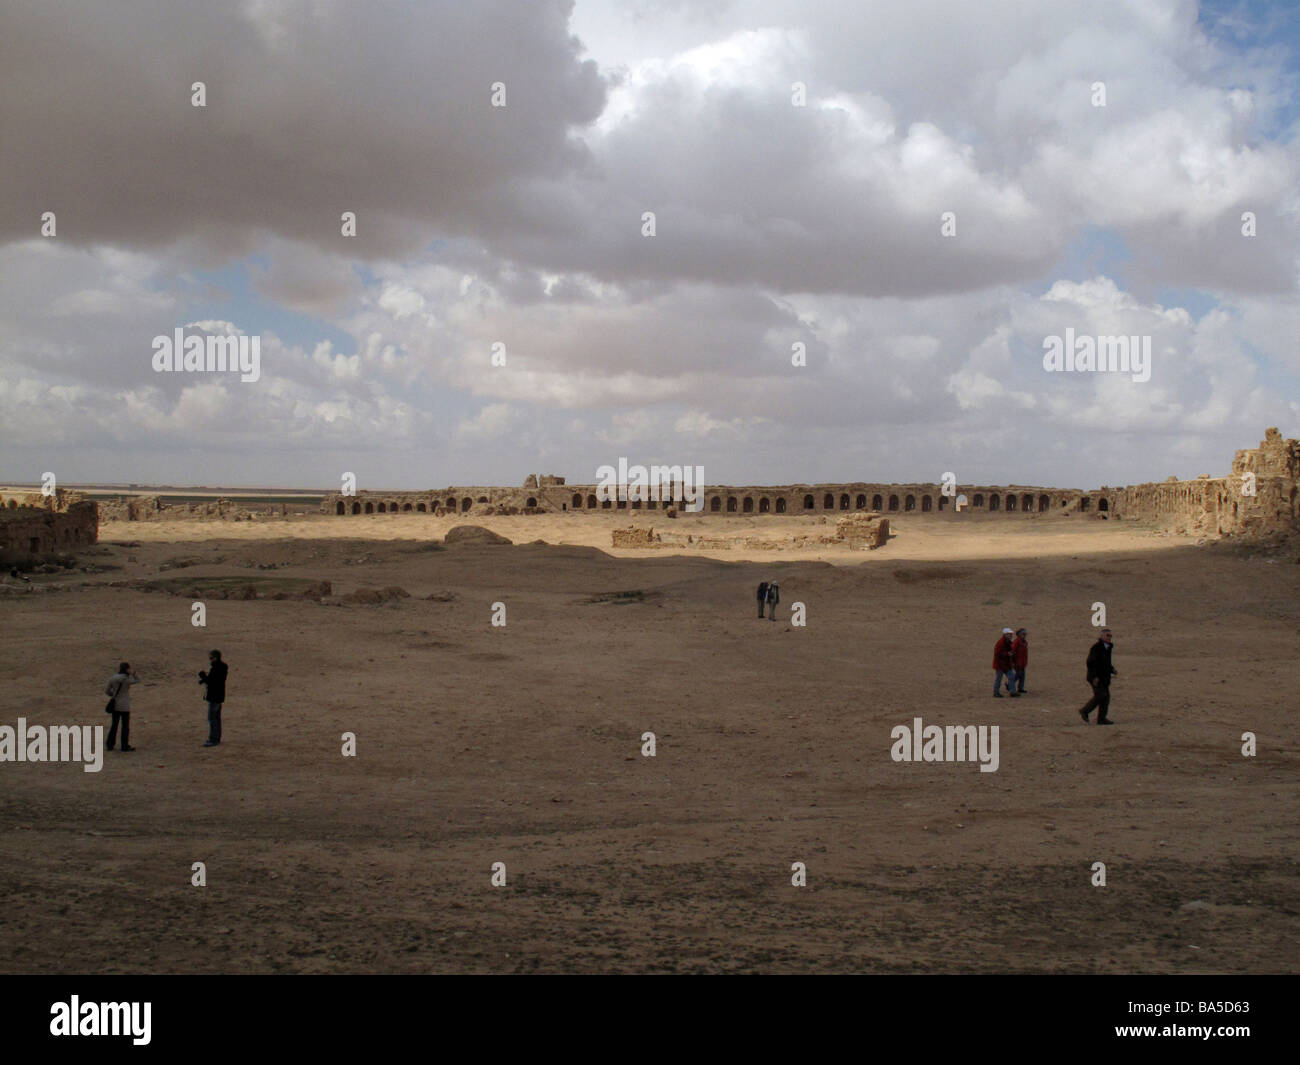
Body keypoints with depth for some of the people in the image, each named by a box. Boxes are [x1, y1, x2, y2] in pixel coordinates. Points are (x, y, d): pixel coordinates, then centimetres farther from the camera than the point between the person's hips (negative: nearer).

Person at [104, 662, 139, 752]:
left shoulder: (112, 678, -3)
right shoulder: (127, 680, -16)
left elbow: (107, 691, 2)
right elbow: (137, 680, 2)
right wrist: (133, 673, -11)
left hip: (115, 705, 5)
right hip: (124, 706, -5)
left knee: (114, 725, 15)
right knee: (125, 726, 7)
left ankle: (110, 745, 17)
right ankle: (125, 746, 12)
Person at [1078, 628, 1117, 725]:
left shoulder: (1108, 647, 13)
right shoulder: (1096, 647, -14)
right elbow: (1090, 662, -20)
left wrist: (1112, 670, 6)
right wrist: (1095, 677, -23)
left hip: (1104, 677, 9)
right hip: (1095, 677, -9)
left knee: (1106, 697, 3)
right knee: (1100, 695, -12)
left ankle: (1102, 718, 5)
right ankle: (1084, 711, 4)